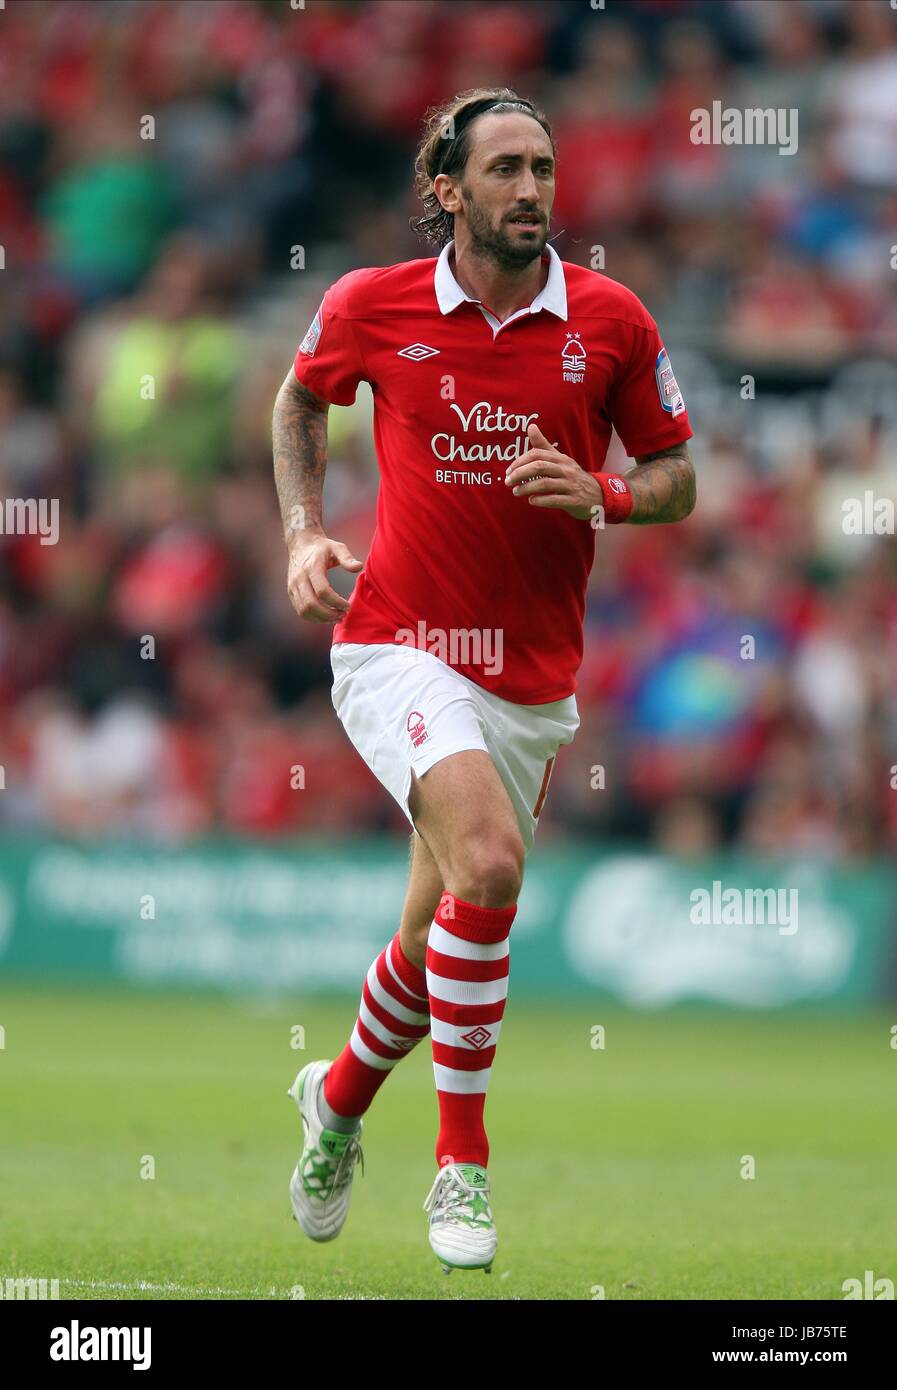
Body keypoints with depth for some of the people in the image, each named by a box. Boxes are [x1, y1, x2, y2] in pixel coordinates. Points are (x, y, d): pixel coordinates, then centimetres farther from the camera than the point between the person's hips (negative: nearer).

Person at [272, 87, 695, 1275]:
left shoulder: (611, 320, -3)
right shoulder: (370, 307, -4)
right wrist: (303, 531, 4)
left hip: (533, 677, 3)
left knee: (442, 939, 10)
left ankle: (342, 1097, 43)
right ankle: (461, 1164, -17)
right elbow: (301, 398, 17)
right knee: (490, 858, -28)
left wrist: (602, 496, -14)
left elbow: (679, 482, 7)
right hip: (399, 650, -3)